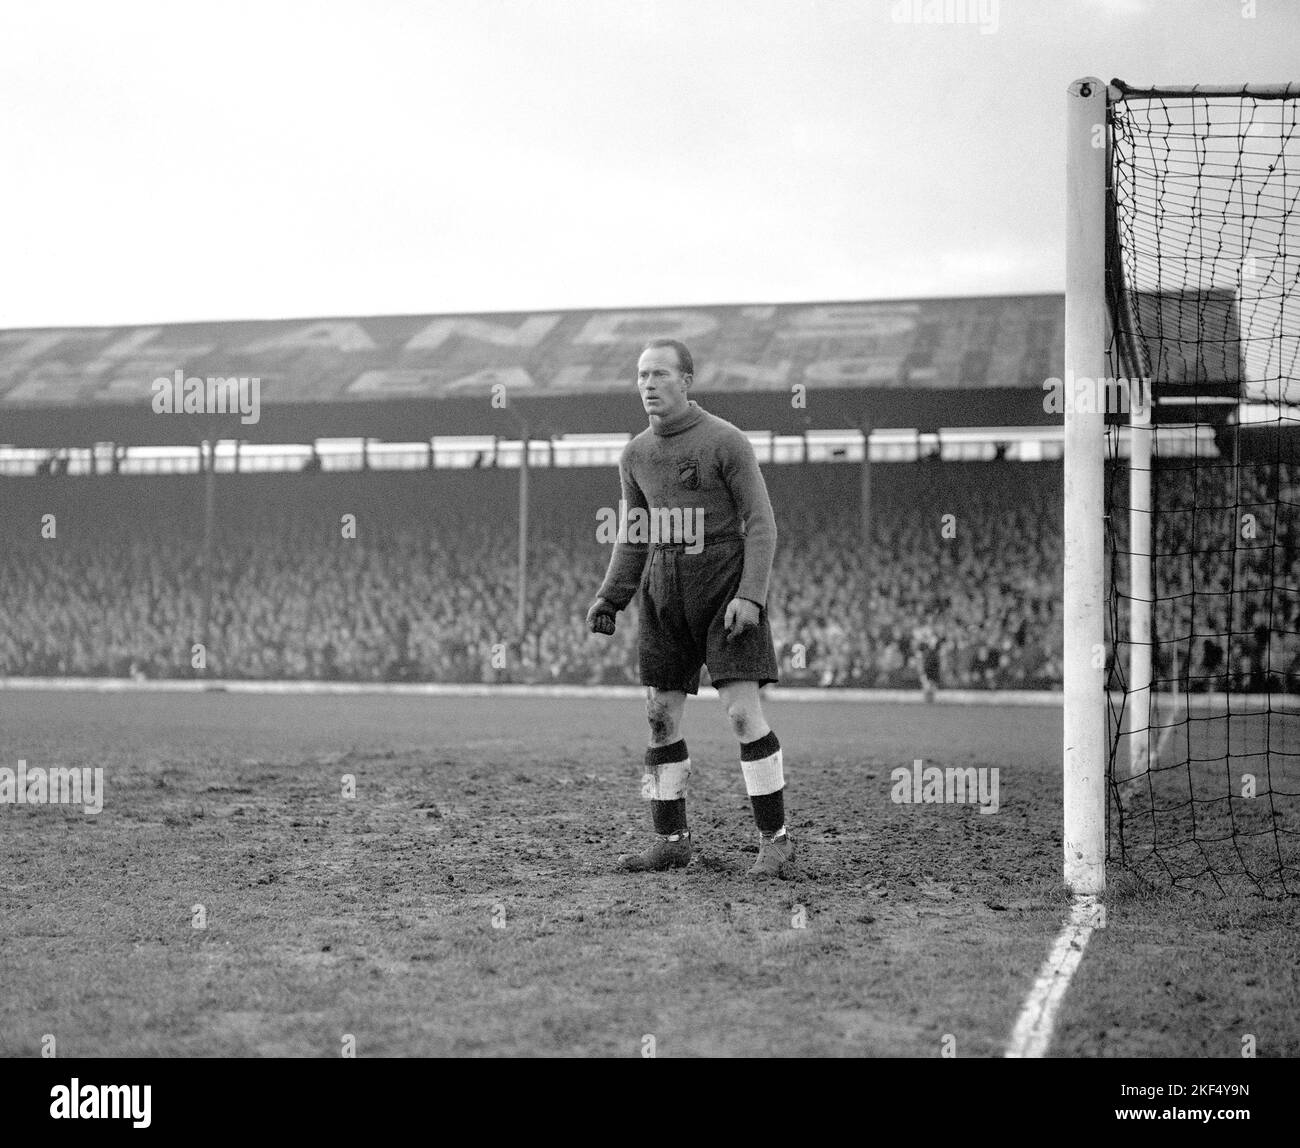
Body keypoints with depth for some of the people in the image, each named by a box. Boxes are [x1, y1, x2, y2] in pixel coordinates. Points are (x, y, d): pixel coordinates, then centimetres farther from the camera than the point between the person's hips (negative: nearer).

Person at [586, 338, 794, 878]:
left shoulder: (726, 441, -7)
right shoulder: (636, 455, 10)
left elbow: (760, 523, -8)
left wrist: (750, 595, -19)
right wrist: (609, 599, 5)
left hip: (724, 585, -6)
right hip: (664, 591, 6)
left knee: (743, 711, -12)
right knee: (660, 714, 4)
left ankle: (775, 839, -3)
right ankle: (671, 840, 15)